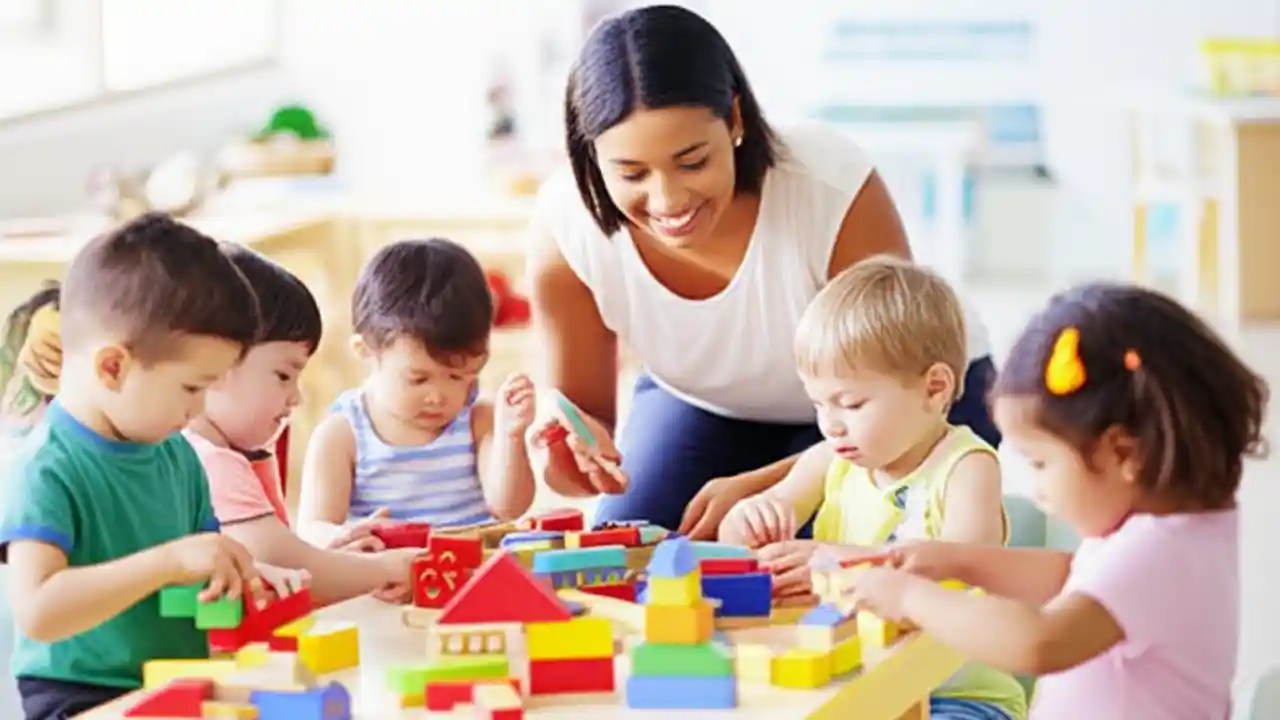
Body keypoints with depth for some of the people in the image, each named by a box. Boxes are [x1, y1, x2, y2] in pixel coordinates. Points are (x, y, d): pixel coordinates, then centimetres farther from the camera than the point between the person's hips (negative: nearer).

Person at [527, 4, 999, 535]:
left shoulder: (836, 191, -36)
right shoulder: (566, 223, -27)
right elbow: (581, 408, -13)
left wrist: (757, 490, -39)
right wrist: (574, 445, -39)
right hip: (704, 406, 3)